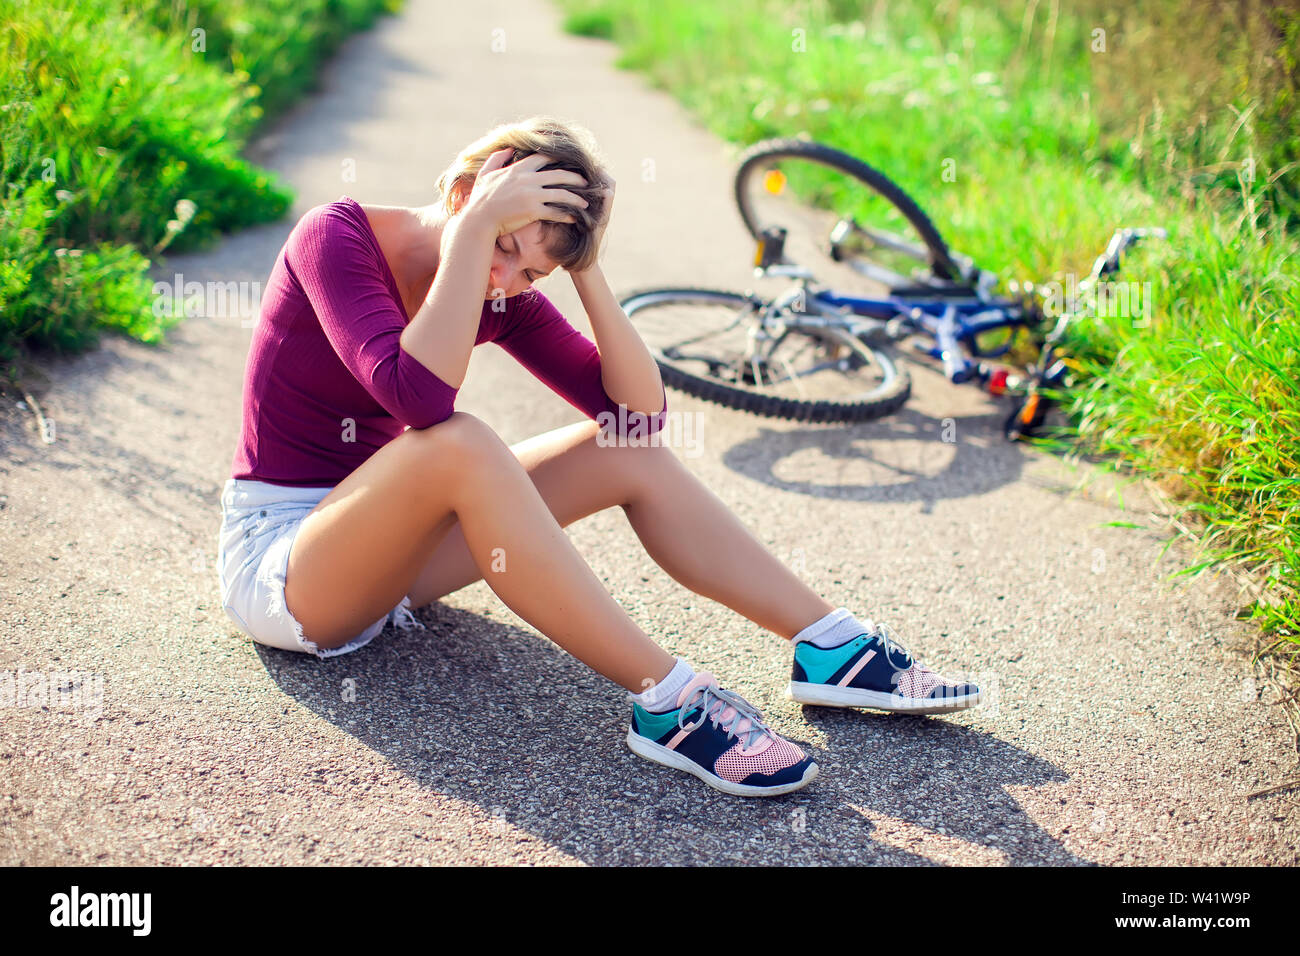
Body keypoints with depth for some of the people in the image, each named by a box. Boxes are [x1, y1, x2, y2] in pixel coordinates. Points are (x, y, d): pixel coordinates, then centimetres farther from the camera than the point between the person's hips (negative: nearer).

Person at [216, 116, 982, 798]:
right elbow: (417, 394, -37)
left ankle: (836, 649, -8)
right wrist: (475, 228, -32)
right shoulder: (336, 236, -17)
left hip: (388, 553, 6)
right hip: (277, 558, -6)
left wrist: (587, 269, -15)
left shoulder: (503, 298, -1)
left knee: (628, 454, -9)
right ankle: (668, 706, -32)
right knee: (459, 444, -36)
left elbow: (641, 411, -8)